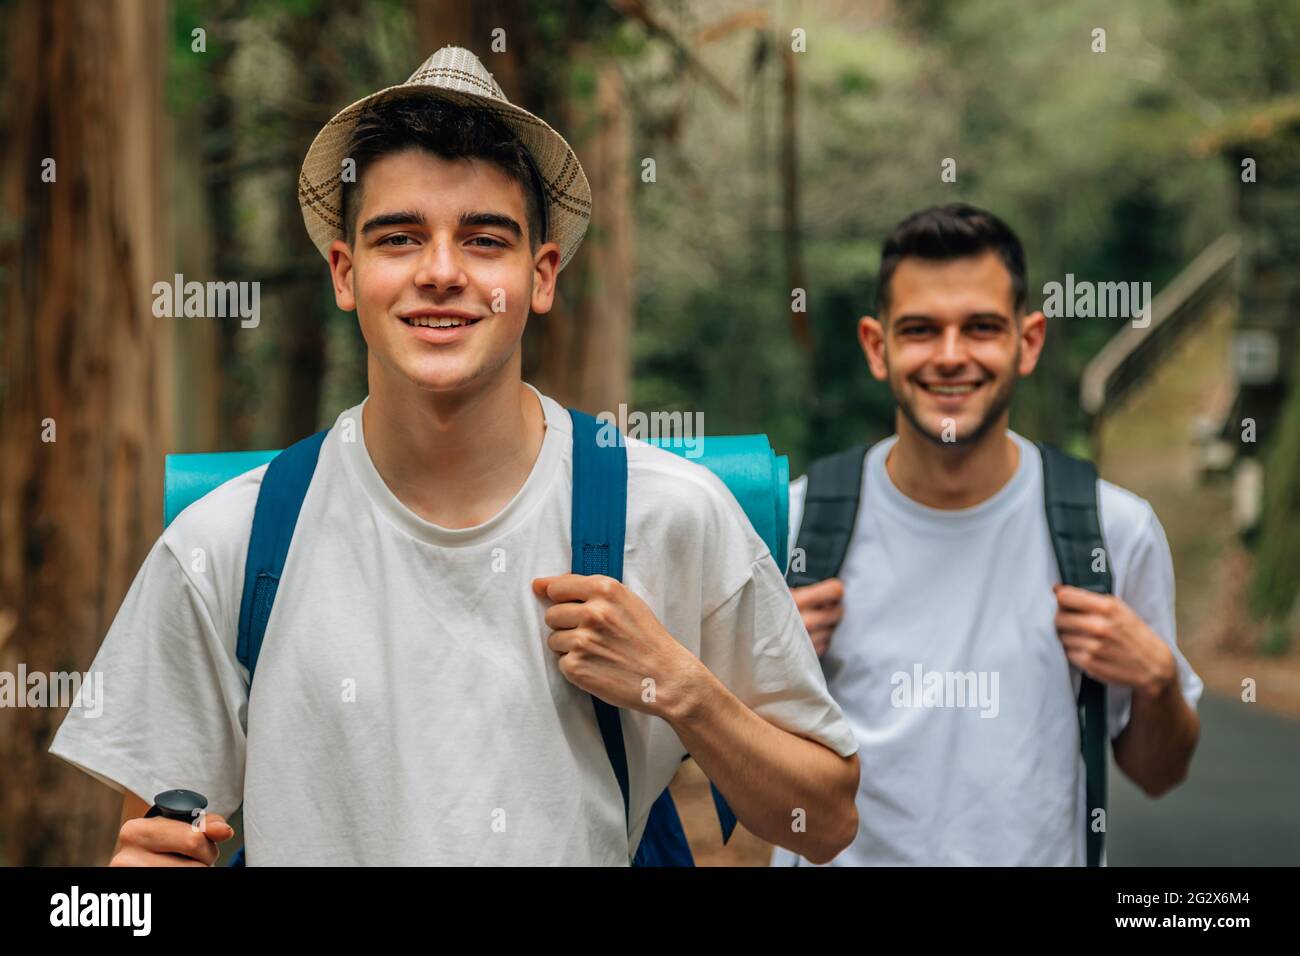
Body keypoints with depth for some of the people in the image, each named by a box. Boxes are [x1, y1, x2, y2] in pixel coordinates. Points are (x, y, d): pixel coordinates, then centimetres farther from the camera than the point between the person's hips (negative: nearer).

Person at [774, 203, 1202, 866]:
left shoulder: (1118, 531, -10)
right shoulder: (791, 521, -11)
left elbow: (1157, 776, 0)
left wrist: (1156, 681, -17)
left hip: (1039, 851, 1)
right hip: (843, 852, 0)